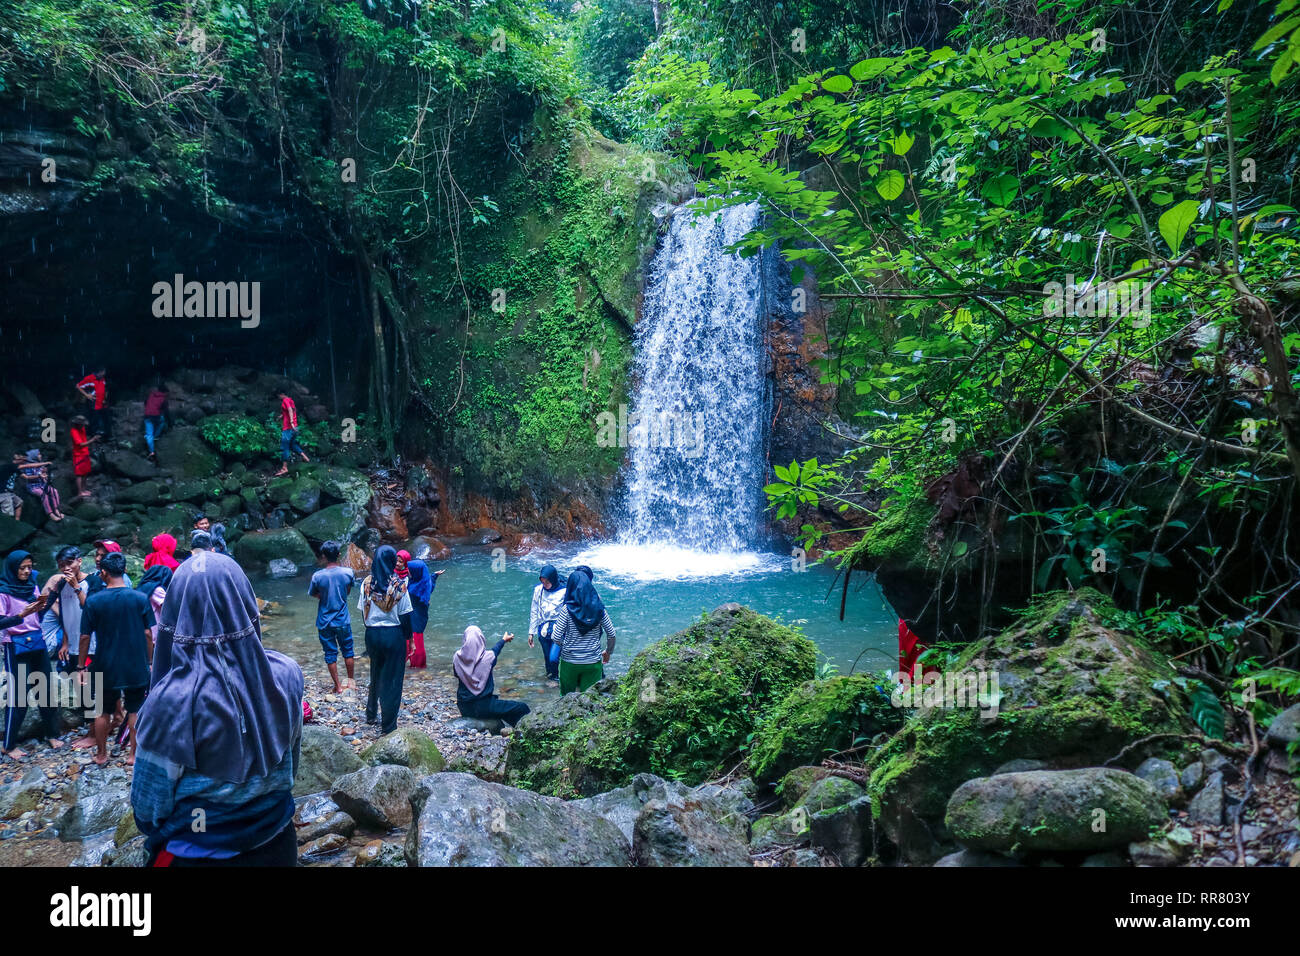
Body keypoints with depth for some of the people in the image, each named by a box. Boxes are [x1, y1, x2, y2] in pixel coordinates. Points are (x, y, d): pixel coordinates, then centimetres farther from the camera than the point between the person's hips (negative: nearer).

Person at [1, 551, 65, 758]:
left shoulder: (32, 587, 8)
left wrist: (42, 602, -3)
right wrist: (22, 614, -31)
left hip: (37, 643, 6)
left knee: (46, 689, 8)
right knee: (18, 695, -3)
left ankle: (51, 734, 20)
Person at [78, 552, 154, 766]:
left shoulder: (93, 601, -9)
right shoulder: (141, 599, -8)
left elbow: (85, 637, -6)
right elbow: (148, 634, -5)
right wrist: (148, 661, 7)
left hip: (105, 668, 0)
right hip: (136, 667, 0)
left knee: (103, 712, 16)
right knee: (135, 711, 11)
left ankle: (101, 754, 27)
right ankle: (133, 754, 16)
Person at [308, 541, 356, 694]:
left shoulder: (317, 576, -16)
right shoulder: (348, 572, -11)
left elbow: (314, 595, 1)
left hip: (324, 622, -1)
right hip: (343, 620, 1)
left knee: (330, 654, 10)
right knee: (347, 651, 18)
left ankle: (338, 686, 16)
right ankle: (351, 680, 31)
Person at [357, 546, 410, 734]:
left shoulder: (367, 583, -5)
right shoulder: (399, 585, -14)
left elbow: (363, 612, 3)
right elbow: (405, 616, -9)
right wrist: (409, 637, 4)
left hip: (372, 634, 4)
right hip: (394, 634, -4)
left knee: (375, 674, 24)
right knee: (392, 678, 6)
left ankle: (371, 714, 38)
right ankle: (388, 724, 10)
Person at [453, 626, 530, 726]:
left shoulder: (457, 657, -7)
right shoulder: (487, 657, -15)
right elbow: (495, 650, 11)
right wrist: (504, 640, 33)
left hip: (463, 707, 5)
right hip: (482, 707, -5)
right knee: (523, 708, 2)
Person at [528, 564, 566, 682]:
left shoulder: (564, 591, -11)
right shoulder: (538, 590, 0)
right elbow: (534, 612, 9)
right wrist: (531, 632, 11)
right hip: (543, 631, 3)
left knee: (553, 659, -11)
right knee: (547, 658, 10)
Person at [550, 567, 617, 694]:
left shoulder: (567, 610, -14)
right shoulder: (599, 608, -6)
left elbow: (556, 639, -15)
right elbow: (611, 634, 1)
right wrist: (608, 651, 17)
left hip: (570, 661, -2)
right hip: (593, 662, 2)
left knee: (567, 696, 18)